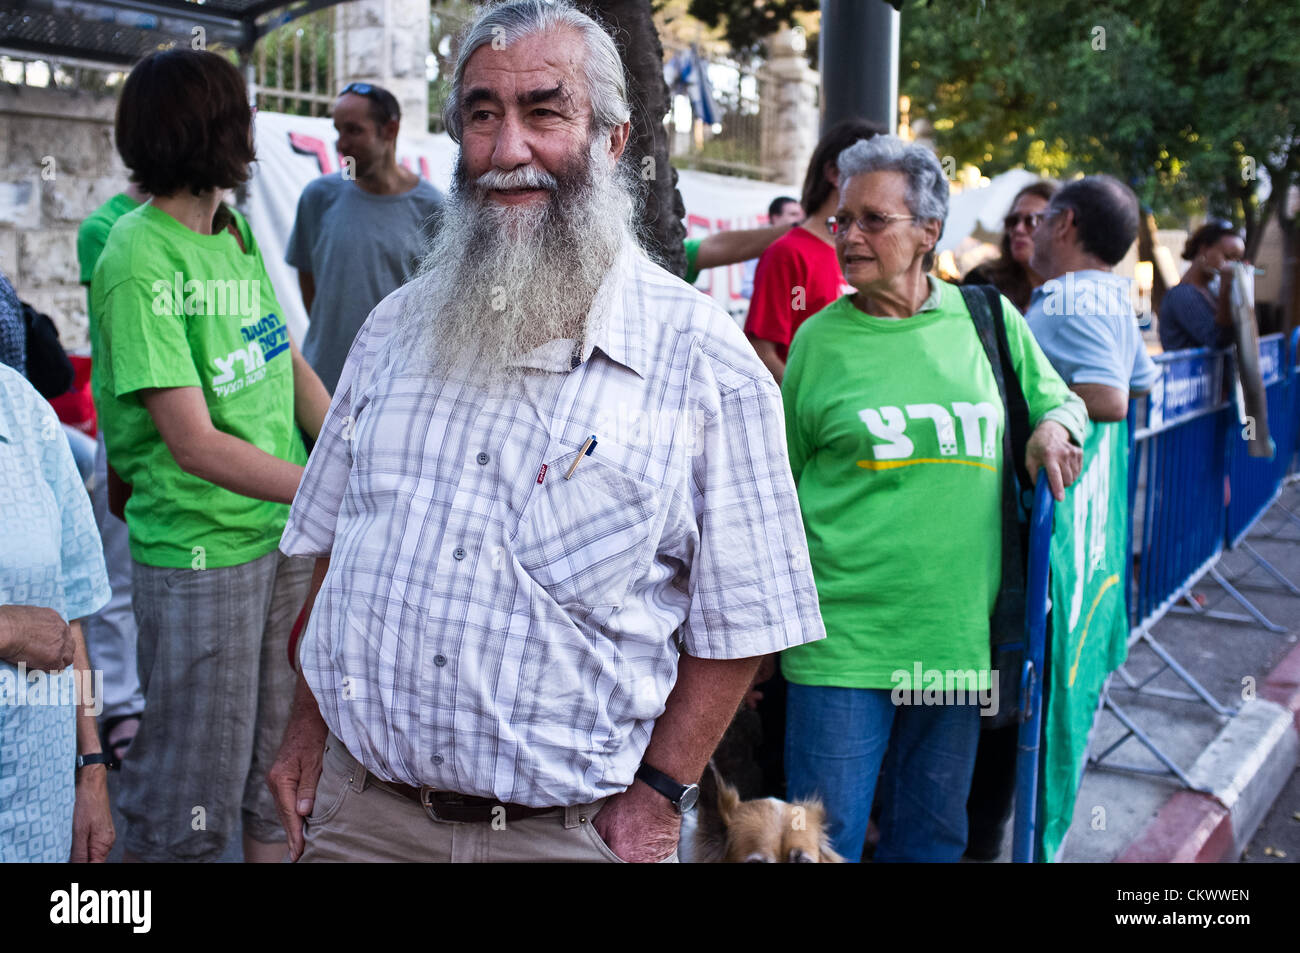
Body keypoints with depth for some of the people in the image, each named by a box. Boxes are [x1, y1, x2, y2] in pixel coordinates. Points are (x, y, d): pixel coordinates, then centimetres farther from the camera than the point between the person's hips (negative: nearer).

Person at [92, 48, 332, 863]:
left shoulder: (239, 230, 8)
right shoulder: (139, 261, -16)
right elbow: (194, 443, -20)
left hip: (288, 531, 7)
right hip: (200, 553, -7)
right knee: (193, 796, 4)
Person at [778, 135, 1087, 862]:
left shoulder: (987, 319, 5)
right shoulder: (820, 337, 1)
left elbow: (1061, 400, 21)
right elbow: (778, 491, 8)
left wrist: (1057, 425, -4)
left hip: (957, 634, 3)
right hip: (843, 637, -2)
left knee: (932, 837, 16)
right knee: (825, 838, 2)